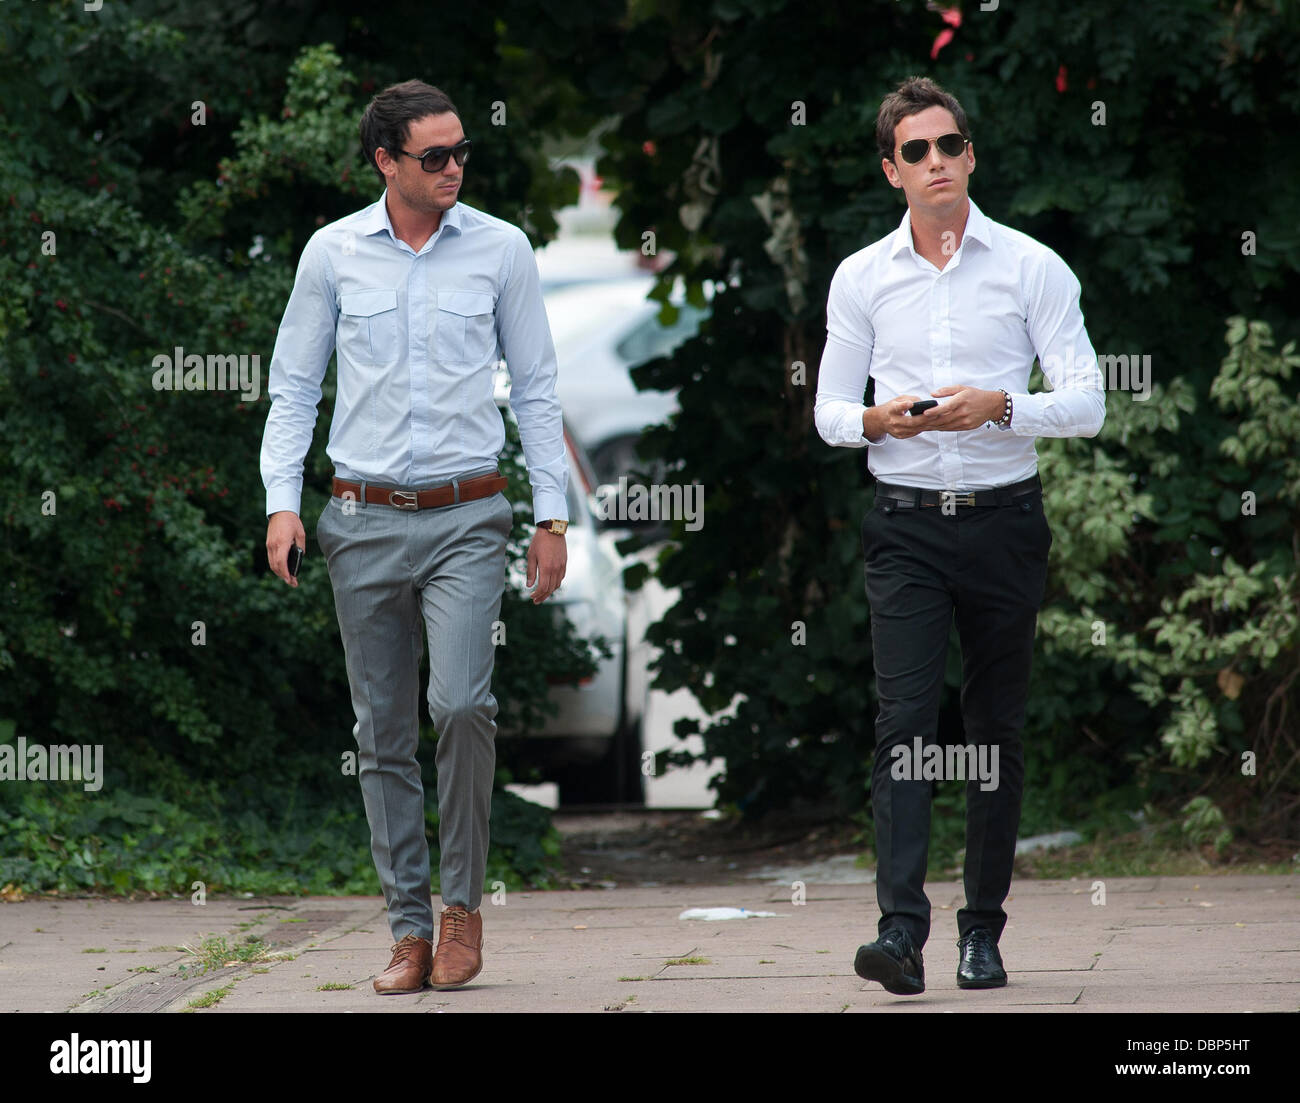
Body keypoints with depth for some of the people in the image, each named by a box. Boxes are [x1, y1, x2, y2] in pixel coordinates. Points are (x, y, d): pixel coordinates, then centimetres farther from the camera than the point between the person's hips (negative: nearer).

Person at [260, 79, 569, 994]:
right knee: (384, 736, 4)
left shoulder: (501, 250, 3)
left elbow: (537, 388, 8)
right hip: (364, 521, 2)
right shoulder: (334, 253, 4)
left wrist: (553, 515, 4)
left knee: (461, 703, -19)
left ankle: (464, 900, -2)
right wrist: (282, 501, -2)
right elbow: (294, 387, 9)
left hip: (466, 519, -2)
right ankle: (411, 931, 11)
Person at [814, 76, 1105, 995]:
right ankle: (902, 927, -20)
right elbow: (830, 410, 13)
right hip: (906, 523, 0)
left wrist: (999, 407, -20)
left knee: (997, 728, 5)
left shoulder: (1031, 267, 1)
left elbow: (1086, 403, -3)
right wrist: (875, 421, -10)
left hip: (1002, 518, 0)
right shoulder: (862, 278, 7)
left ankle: (983, 928, 14)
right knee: (905, 718, -12)